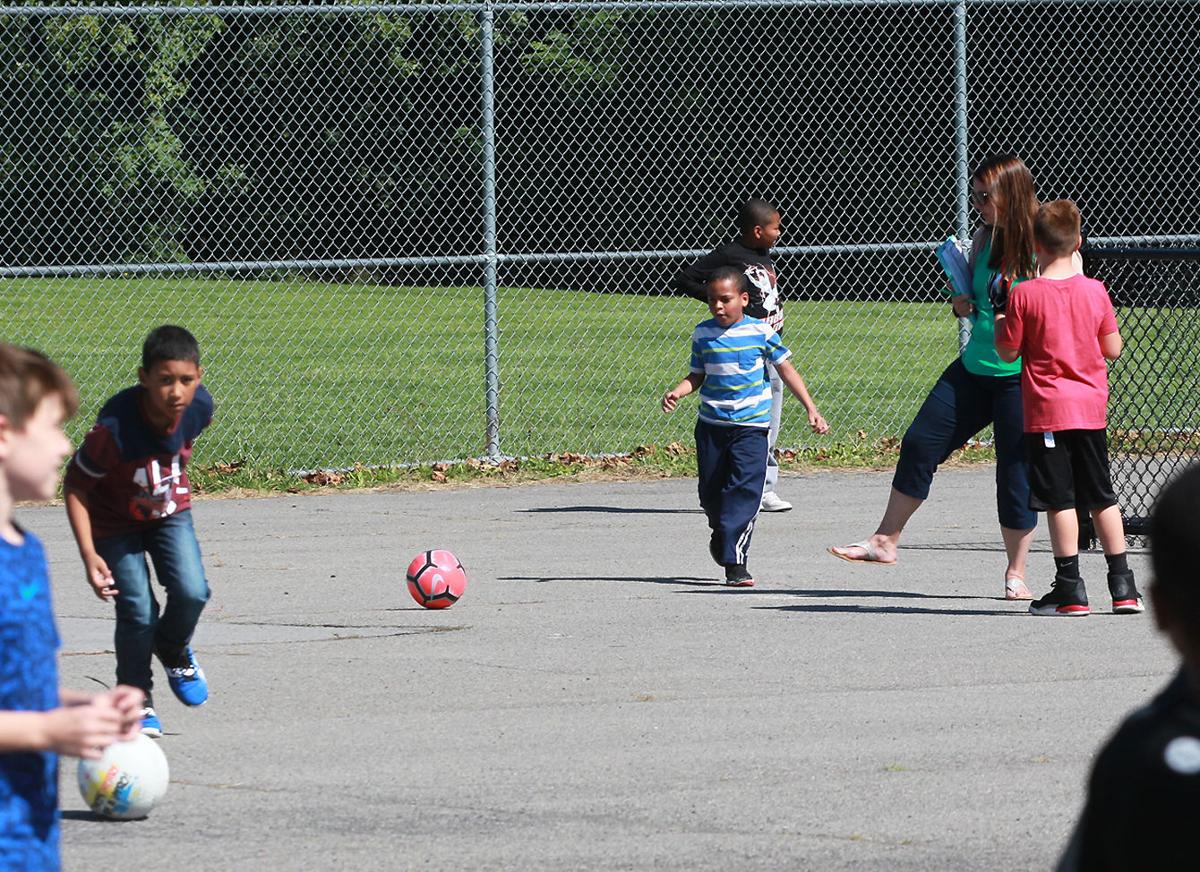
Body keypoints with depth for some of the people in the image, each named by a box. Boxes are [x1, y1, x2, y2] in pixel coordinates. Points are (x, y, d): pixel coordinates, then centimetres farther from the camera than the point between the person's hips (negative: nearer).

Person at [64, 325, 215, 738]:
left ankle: (173, 651, 22)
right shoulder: (116, 428, -37)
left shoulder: (199, 407, -22)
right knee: (137, 611, -9)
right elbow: (76, 487, -25)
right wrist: (89, 555, -30)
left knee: (192, 592, -12)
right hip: (115, 522, -4)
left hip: (169, 511, 4)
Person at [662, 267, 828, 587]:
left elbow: (786, 369, 2)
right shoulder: (703, 333, 2)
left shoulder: (761, 331, -4)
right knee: (711, 492, 11)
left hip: (751, 425, -3)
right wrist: (676, 393, -11)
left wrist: (811, 409, -1)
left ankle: (734, 561, -14)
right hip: (711, 425, 3)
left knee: (744, 490, -14)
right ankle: (721, 533, 42)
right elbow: (697, 375, 10)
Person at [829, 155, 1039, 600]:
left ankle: (1016, 575, 13)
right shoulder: (983, 239, 8)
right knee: (919, 443, 4)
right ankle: (886, 540, 18)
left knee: (1016, 472, -1)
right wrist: (962, 306, 1)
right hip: (973, 368, 7)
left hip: (1021, 378, -7)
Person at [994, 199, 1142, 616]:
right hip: (1091, 408, 4)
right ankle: (1123, 586, 11)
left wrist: (1000, 319, 11)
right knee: (1102, 497, 11)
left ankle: (1070, 589, -4)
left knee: (1060, 499, -2)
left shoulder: (1024, 295, -10)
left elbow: (1008, 352, -6)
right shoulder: (1095, 291, -1)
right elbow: (1113, 348, 5)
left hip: (1046, 410, -4)